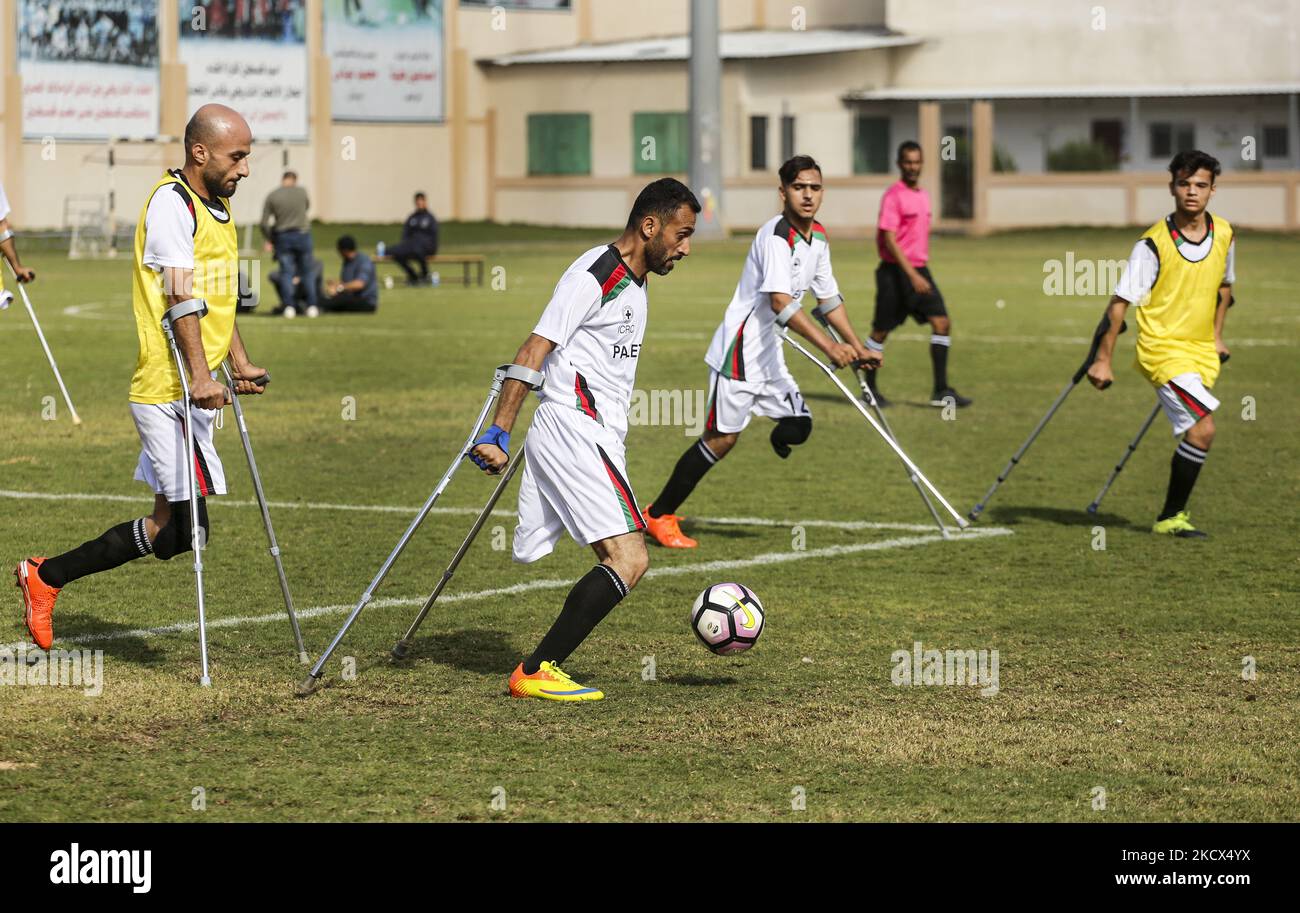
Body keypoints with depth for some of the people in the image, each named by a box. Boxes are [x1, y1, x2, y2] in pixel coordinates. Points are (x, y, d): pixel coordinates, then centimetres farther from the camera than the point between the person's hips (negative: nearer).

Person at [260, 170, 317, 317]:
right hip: (303, 234, 1)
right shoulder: (302, 192, -5)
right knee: (307, 272, 10)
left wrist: (270, 239, 9)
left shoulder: (272, 196, -5)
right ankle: (311, 306, 8)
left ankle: (289, 306, -6)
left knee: (286, 273, 4)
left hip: (282, 237, -1)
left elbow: (264, 223, -5)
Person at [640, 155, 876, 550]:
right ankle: (659, 515, 5)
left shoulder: (817, 237, 9)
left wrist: (858, 348, 15)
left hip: (768, 355, 9)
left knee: (798, 426, 0)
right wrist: (828, 347, -36)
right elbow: (780, 302, -31)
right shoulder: (776, 236, -20)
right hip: (740, 350, -9)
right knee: (721, 438, -6)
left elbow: (829, 299, 20)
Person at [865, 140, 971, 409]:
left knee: (942, 322, -5)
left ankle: (941, 391, -5)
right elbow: (889, 240, -19)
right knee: (881, 331, 2)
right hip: (895, 272, -7)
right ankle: (869, 389, 16)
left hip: (919, 271, 7)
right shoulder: (893, 196, -12)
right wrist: (912, 275, -25)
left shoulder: (923, 195, 13)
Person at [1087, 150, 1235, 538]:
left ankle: (1172, 515, 23)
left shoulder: (1224, 234, 2)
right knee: (1203, 427, -19)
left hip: (1202, 351, 6)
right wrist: (1103, 359, -14)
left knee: (1196, 434, 7)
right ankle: (1171, 517, -7)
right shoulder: (1154, 243, -15)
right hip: (1162, 349, -6)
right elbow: (1120, 301, -13)